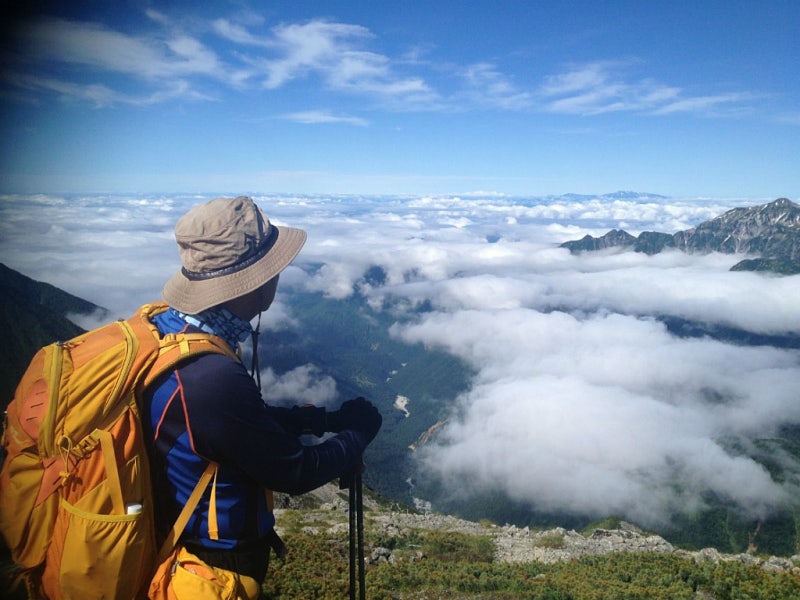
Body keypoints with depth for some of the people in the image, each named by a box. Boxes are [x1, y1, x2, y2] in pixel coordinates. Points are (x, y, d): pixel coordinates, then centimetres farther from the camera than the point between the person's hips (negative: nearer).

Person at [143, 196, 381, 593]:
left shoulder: (161, 327, -9)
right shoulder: (212, 378, -36)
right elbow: (295, 472, -22)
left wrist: (331, 418, 1)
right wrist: (358, 432, -6)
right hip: (217, 565, -7)